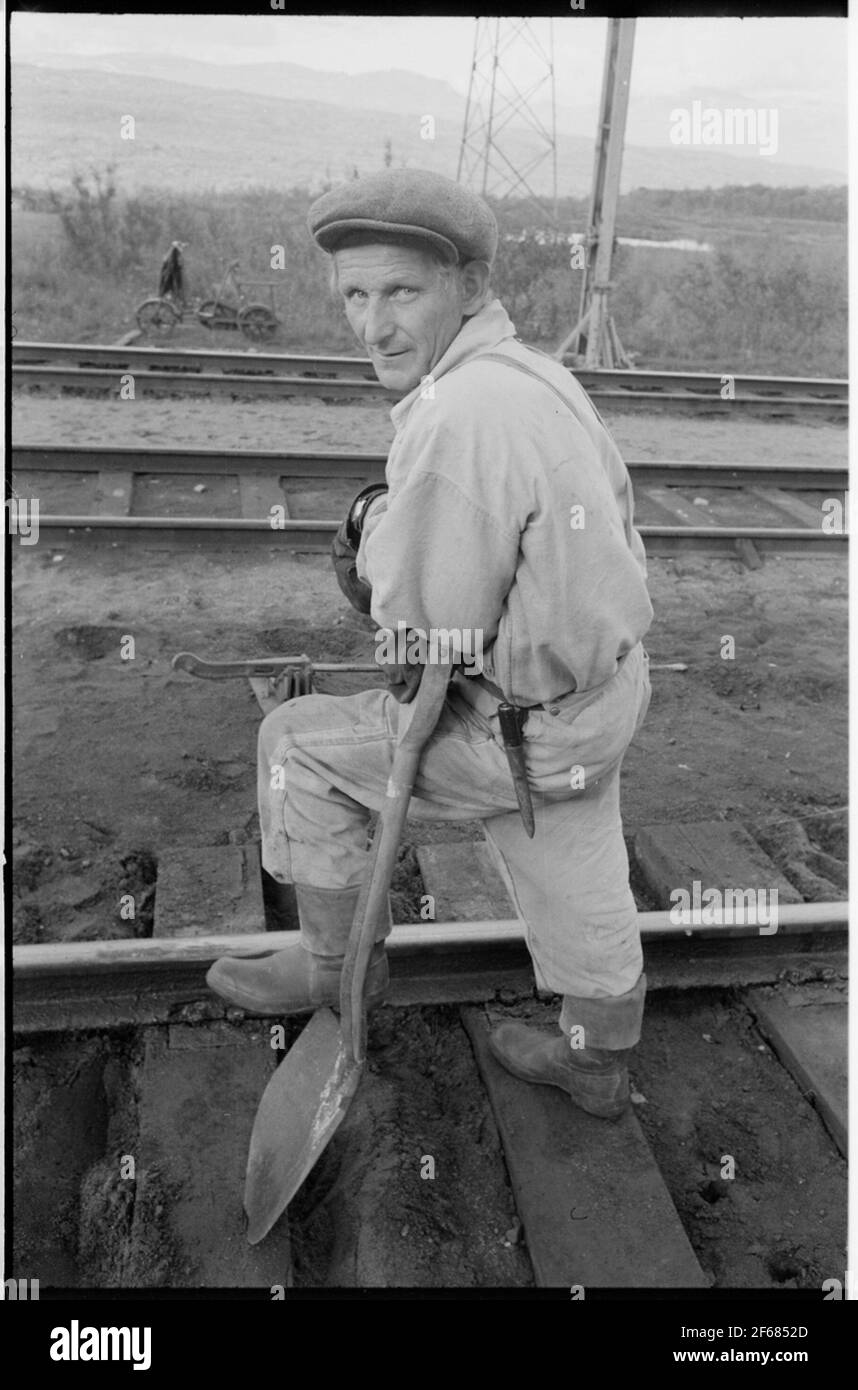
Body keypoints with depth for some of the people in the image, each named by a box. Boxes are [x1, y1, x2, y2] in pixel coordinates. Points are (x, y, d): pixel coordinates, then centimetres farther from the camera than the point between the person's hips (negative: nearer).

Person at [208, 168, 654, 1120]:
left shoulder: (455, 417, -28)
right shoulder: (533, 375, 3)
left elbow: (428, 634, -25)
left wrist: (374, 529, -7)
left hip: (528, 731, -8)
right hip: (598, 684, 8)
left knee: (299, 743, 7)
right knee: (577, 892, 24)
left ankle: (337, 962, 25)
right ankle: (596, 1064, 47)